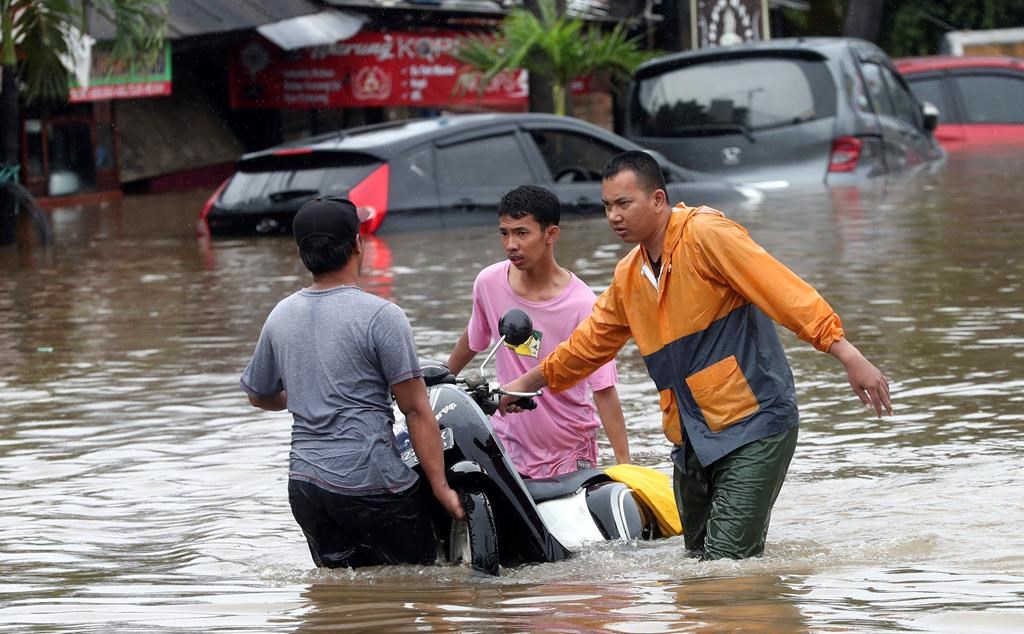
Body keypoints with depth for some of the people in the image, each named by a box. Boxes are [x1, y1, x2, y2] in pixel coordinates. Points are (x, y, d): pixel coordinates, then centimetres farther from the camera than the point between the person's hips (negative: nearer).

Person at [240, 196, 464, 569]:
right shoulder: (381, 317, -10)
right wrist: (440, 487, -6)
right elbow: (416, 411, -10)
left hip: (304, 484, 6)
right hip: (371, 485, -6)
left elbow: (259, 395, 24)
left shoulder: (281, 315, 8)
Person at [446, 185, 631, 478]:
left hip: (570, 454, -3)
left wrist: (624, 464, -21)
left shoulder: (582, 304, -17)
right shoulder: (489, 283, -4)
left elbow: (604, 391, -16)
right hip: (507, 445, 3)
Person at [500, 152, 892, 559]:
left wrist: (848, 357, -26)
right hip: (692, 442, 8)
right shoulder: (628, 276, 14)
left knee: (728, 562, -19)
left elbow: (785, 291, -18)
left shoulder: (706, 235, -11)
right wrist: (527, 383, 36)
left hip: (753, 425, -8)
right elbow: (591, 343, 30)